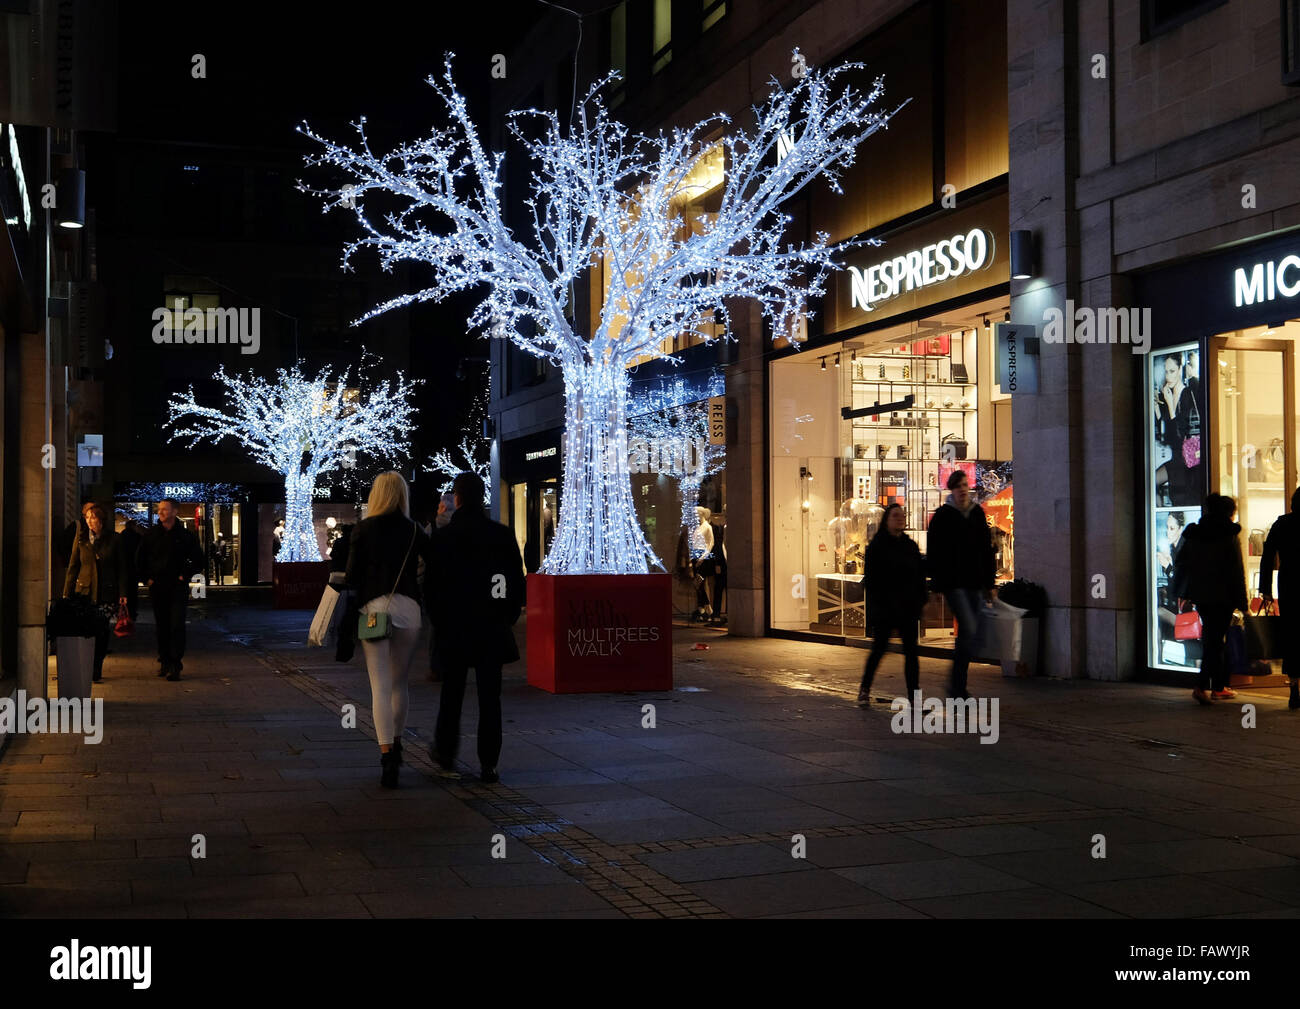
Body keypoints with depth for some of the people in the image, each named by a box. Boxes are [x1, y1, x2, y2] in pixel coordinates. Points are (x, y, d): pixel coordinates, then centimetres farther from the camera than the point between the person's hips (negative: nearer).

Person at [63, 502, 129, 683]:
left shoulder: (113, 539, 3)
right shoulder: (81, 539, 7)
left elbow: (121, 567, 5)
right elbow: (73, 567, 8)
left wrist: (122, 593, -3)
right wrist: (67, 593, 2)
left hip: (106, 593, -1)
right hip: (84, 591, 1)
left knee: (102, 633, -2)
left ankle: (96, 671, 6)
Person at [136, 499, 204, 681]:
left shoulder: (185, 535, 1)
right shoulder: (151, 534, 6)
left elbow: (198, 559, 8)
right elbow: (140, 559, 15)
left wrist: (186, 575, 0)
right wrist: (146, 578, 6)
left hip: (178, 588, -2)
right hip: (157, 587, 3)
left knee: (177, 626, -10)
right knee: (162, 626, 7)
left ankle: (175, 665, -11)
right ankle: (165, 662, 15)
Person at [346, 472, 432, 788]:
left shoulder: (363, 529, 1)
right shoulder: (414, 531, 6)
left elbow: (352, 574, -2)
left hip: (373, 607, -2)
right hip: (408, 608, 2)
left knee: (381, 685, -4)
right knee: (401, 682, 17)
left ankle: (387, 756, -14)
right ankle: (395, 745, 32)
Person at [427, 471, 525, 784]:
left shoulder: (443, 537, -7)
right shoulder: (503, 534, -1)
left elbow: (434, 585, -5)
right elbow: (517, 581, 2)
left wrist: (439, 620, 7)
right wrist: (507, 617, 11)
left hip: (454, 627, -1)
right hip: (492, 628, 1)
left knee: (451, 692, 15)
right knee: (490, 696, 3)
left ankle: (445, 753, 23)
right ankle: (488, 764, 1)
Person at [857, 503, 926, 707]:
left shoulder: (911, 546, 11)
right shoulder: (877, 545, -3)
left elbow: (920, 576, 12)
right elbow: (872, 578, -6)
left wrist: (920, 601, 2)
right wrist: (876, 604, -13)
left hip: (908, 608, 4)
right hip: (884, 608, -4)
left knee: (911, 650, 1)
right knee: (879, 648, 1)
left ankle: (914, 696, 2)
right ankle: (864, 690, 19)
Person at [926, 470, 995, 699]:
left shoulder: (977, 513, 11)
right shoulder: (943, 515, -3)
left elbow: (986, 549, 15)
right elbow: (934, 551, -4)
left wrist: (989, 582, 13)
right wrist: (936, 582, -9)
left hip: (972, 581, 6)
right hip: (952, 581, -6)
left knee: (975, 629, 7)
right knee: (968, 628, -15)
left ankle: (957, 683, 21)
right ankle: (957, 687, -7)